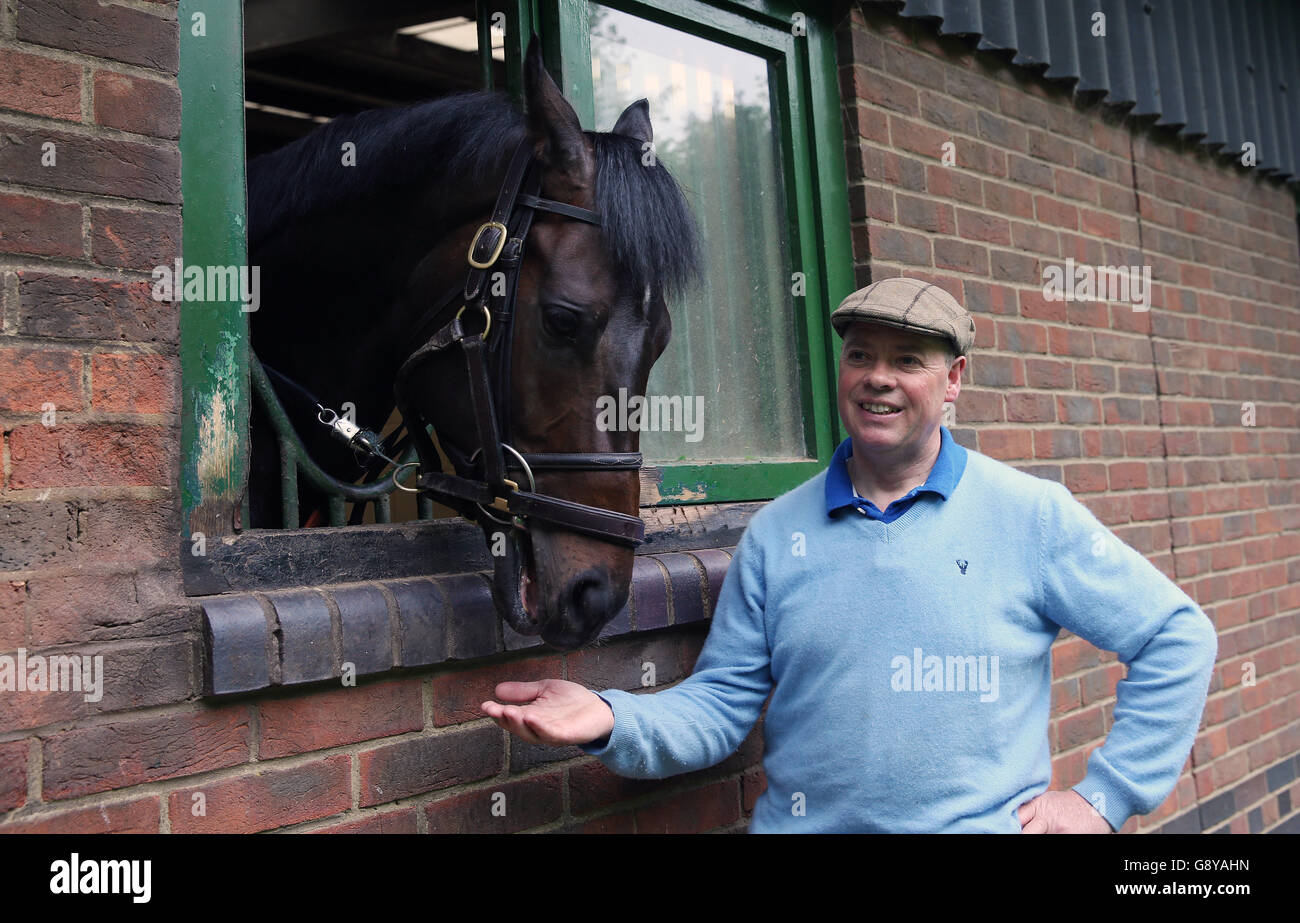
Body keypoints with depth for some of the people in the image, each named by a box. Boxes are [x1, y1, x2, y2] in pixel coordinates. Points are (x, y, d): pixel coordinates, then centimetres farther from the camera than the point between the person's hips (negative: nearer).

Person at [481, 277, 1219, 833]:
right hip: (803, 823, 2)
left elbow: (1179, 636, 3)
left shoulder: (1032, 516, -1)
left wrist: (1106, 797, -1)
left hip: (984, 825, -1)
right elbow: (721, 701, 4)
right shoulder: (776, 534, 4)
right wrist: (613, 721, -14)